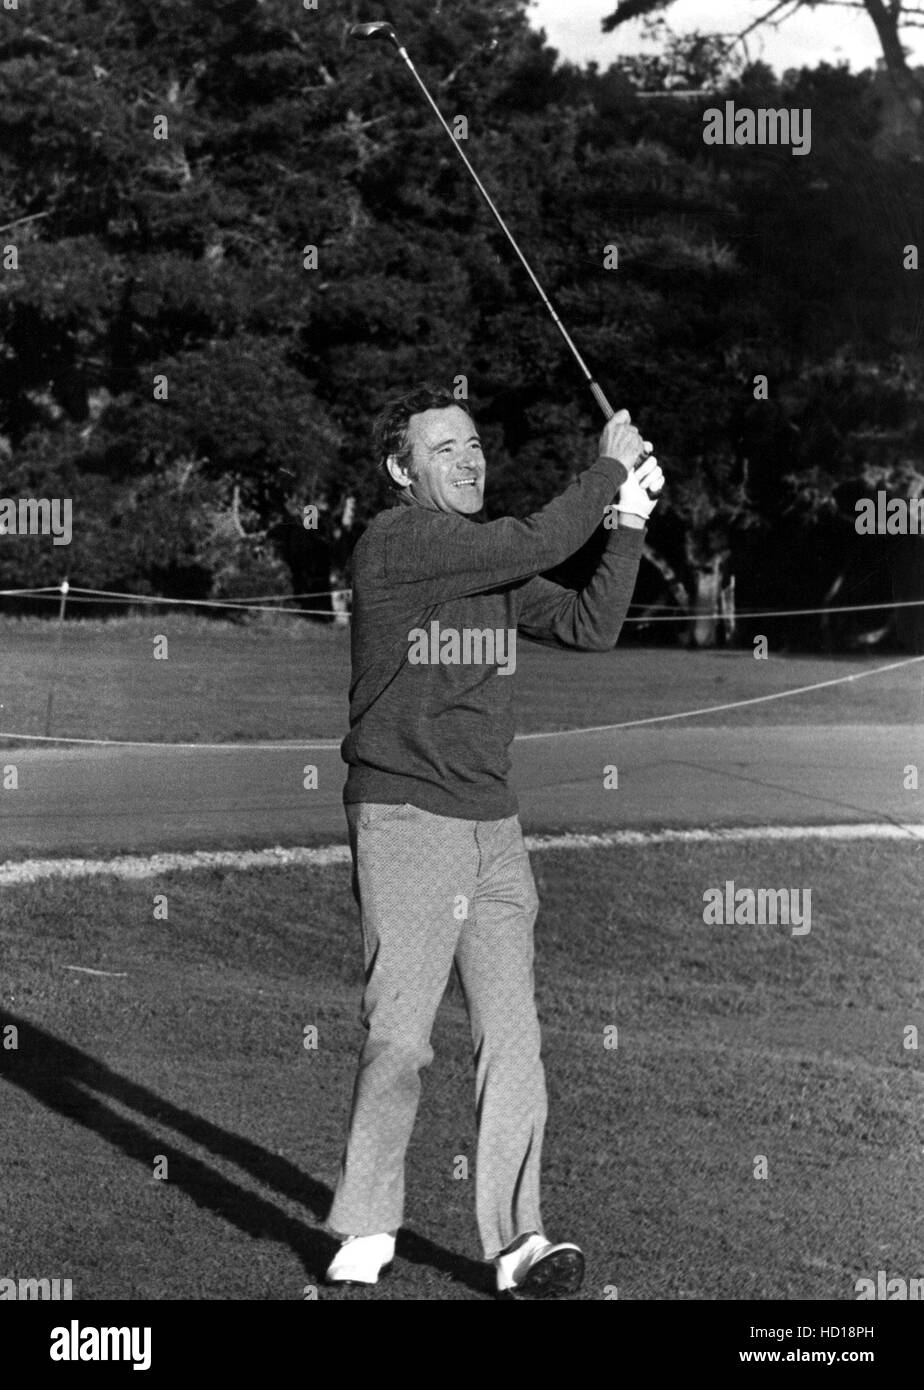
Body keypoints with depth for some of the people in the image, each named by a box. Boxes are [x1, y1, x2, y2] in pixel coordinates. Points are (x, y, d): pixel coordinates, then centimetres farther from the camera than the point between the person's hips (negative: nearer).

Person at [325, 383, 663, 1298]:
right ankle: (365, 1232, 9)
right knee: (399, 1036, -5)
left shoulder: (494, 567, 17)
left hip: (492, 826, 7)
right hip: (403, 819, -6)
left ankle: (517, 1243, -4)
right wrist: (608, 468, -5)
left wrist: (630, 523, 2)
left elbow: (588, 625, 10)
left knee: (512, 1036, -3)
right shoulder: (392, 543, -8)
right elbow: (536, 544, -17)